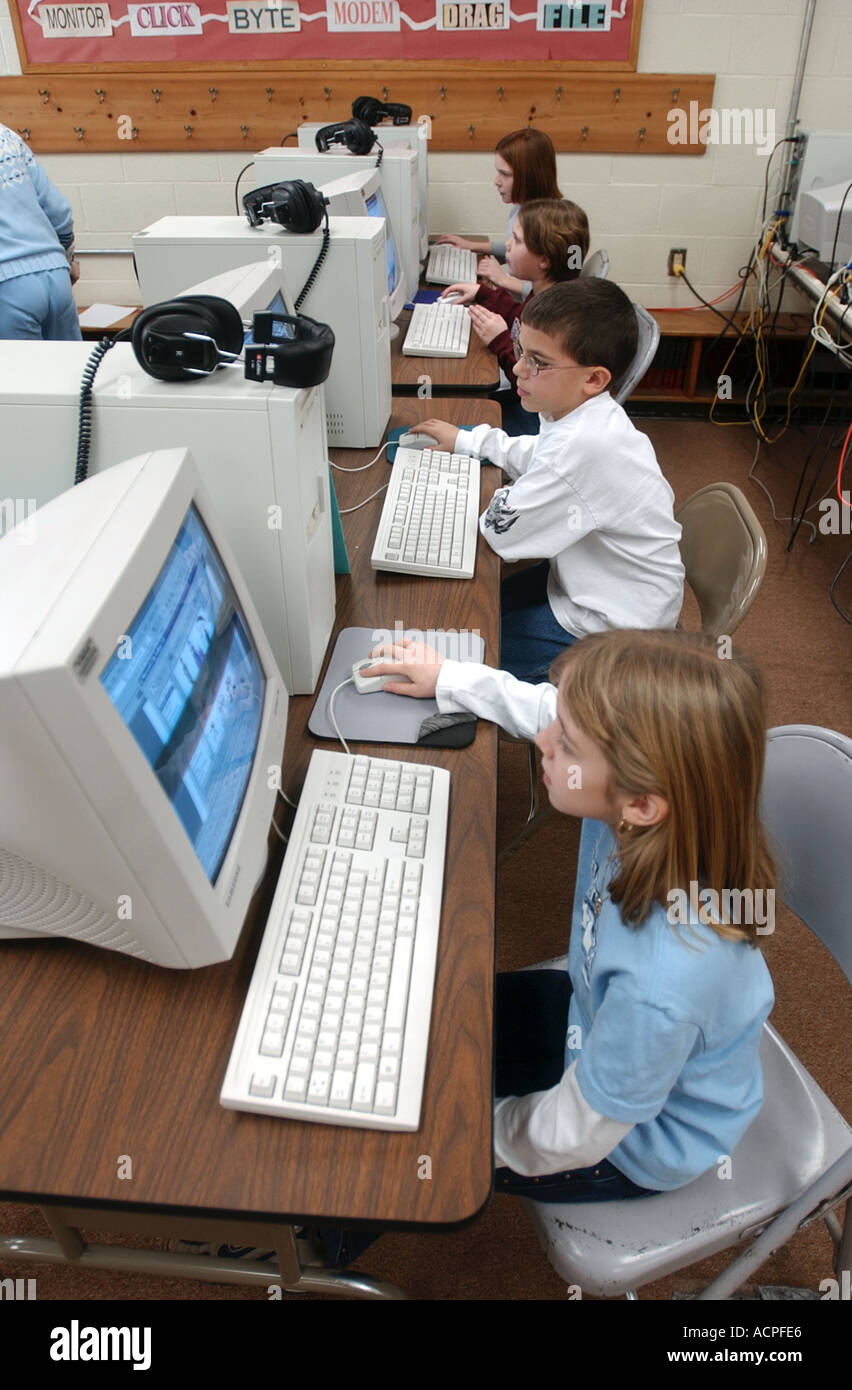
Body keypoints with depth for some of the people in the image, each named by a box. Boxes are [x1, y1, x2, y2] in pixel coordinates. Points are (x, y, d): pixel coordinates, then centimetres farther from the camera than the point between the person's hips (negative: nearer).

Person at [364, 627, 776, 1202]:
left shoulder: (660, 986, -46)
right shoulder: (640, 810, -29)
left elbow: (574, 1135, -27)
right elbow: (542, 706, -8)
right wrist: (445, 676, 1)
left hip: (637, 1145, -5)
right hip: (597, 1016, 6)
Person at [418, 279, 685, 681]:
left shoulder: (583, 445, -37)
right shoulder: (576, 409, -5)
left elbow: (501, 530, -27)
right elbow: (538, 455, 20)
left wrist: (505, 497, -6)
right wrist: (466, 440, 18)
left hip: (610, 629, -9)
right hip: (585, 579, 9)